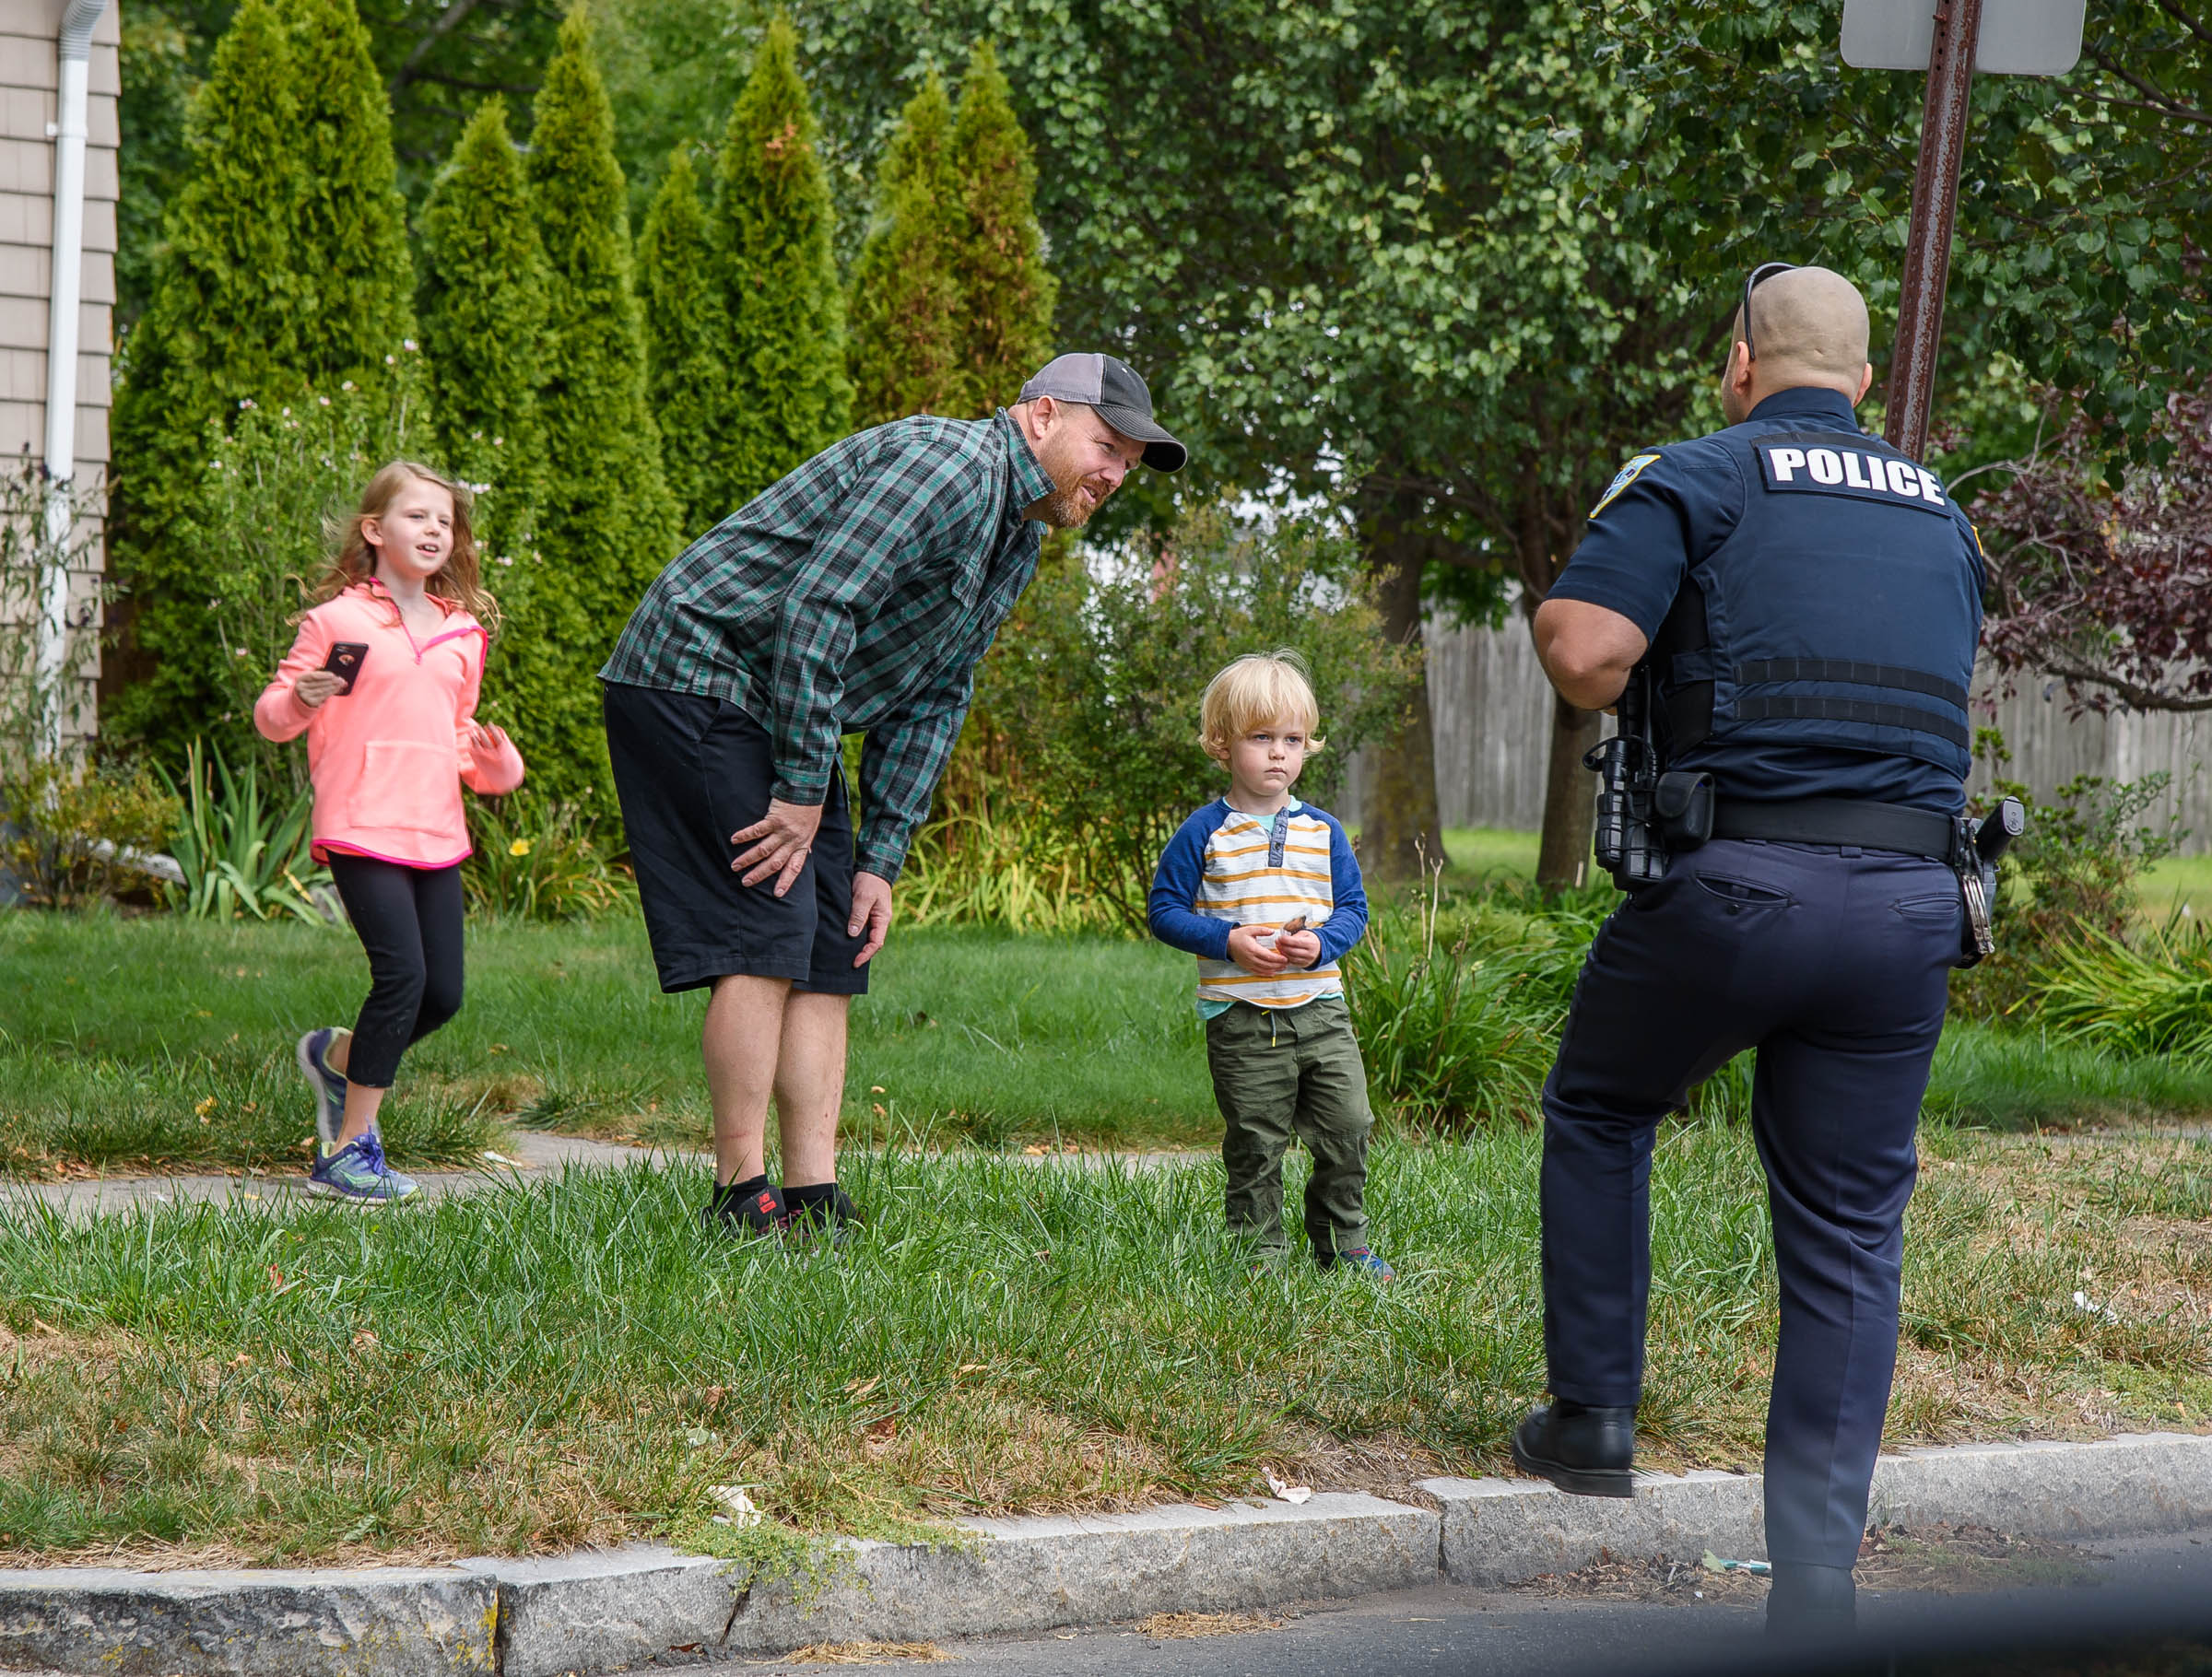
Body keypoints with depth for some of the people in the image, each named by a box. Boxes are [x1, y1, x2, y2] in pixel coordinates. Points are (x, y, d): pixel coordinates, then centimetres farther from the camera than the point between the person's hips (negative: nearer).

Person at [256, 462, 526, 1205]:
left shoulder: (463, 632, 17)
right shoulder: (337, 620, 0)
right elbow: (271, 715, 2)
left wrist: (493, 763, 5)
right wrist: (299, 701, -21)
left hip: (436, 835, 6)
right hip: (361, 829, -6)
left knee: (444, 991, 1)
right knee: (403, 973, -16)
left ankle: (337, 1059, 30)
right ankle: (348, 1150, -6)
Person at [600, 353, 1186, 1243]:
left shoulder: (1015, 543, 15)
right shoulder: (951, 467, -18)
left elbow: (931, 702, 17)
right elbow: (815, 607, -26)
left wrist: (879, 860, 8)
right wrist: (804, 793, -21)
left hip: (781, 712, 10)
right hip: (698, 679, -10)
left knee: (829, 957, 3)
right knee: (765, 941, -14)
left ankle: (815, 1209, 2)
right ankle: (741, 1202, -10)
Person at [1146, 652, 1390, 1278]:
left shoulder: (1323, 831, 7)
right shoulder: (1204, 833, -3)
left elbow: (1353, 907, 10)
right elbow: (1165, 910, -2)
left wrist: (1321, 942, -11)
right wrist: (1230, 941, -16)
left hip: (1319, 1007, 3)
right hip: (1241, 1018, -3)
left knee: (1348, 1129, 1)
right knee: (1254, 1144, 1)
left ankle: (1344, 1244, 18)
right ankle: (1260, 1252, 13)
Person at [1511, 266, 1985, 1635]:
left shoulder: (1701, 478, 0)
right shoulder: (1943, 511, 18)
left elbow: (1582, 648, -13)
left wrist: (1612, 701, 8)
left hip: (1738, 885, -4)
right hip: (1914, 900, 4)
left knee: (1599, 1110, 25)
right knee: (1851, 1240, 8)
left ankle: (1596, 1412, 22)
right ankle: (1818, 1586, 6)